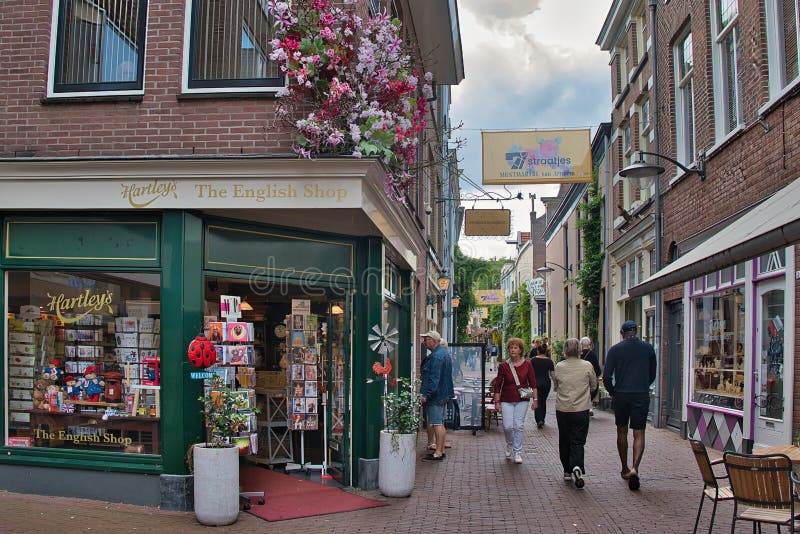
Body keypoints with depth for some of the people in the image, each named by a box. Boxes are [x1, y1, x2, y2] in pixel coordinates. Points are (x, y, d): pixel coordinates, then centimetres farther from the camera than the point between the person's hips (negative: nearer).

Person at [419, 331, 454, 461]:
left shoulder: (436, 356, -19)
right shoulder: (444, 352, 15)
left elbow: (434, 379, -24)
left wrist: (425, 395, -23)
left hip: (435, 395, -11)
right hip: (443, 394, 11)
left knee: (437, 424, -7)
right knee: (440, 423, 15)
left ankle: (438, 453, -4)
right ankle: (441, 450, 22)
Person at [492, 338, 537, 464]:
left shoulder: (527, 364, -1)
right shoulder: (503, 366, -3)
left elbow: (533, 383, 4)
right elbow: (497, 385, 1)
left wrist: (535, 399, 1)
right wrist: (497, 401, -2)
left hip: (522, 400, 0)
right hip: (507, 400, 0)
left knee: (519, 426, 0)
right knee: (508, 426, -5)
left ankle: (517, 452, 13)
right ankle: (509, 444, 26)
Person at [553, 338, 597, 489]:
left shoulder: (559, 367, -4)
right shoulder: (587, 366, -6)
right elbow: (594, 386, 7)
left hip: (562, 410, 1)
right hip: (581, 410, -1)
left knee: (564, 441, 14)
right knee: (578, 442, 1)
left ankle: (567, 471, 22)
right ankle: (577, 467, -21)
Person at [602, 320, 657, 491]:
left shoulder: (615, 350, -2)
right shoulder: (648, 348, 3)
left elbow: (606, 376, -6)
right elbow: (652, 374, 12)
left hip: (621, 395, 0)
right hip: (642, 395, 0)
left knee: (622, 432, 14)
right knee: (639, 433, 1)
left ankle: (625, 469, 22)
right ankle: (634, 468, -18)